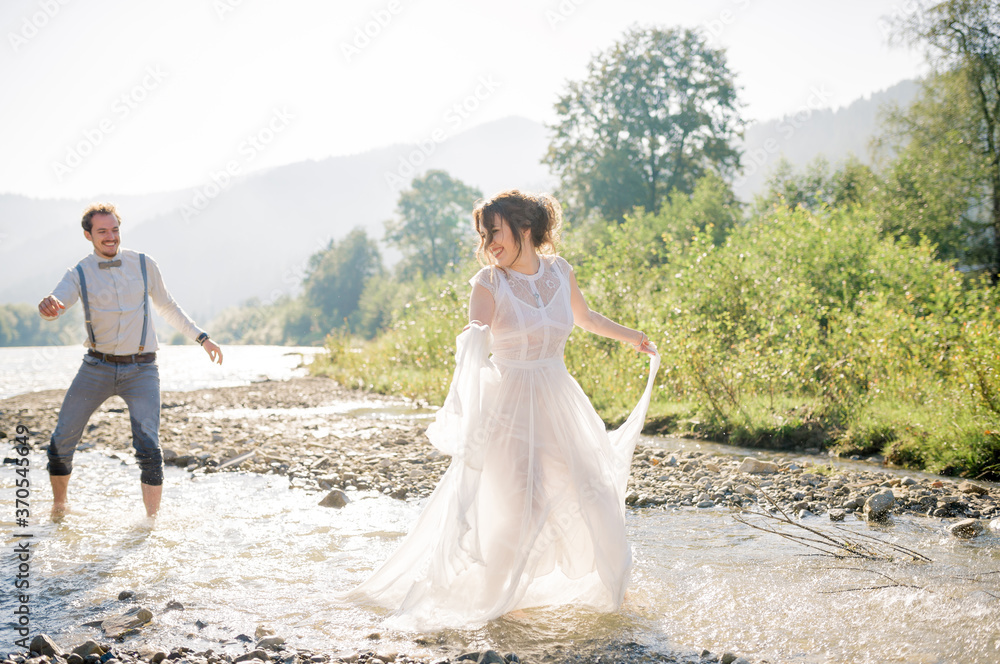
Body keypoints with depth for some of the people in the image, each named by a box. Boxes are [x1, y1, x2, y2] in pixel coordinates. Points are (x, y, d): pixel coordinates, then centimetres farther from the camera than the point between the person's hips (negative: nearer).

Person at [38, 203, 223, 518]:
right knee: (61, 445, 2)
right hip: (97, 368, 1)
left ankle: (150, 522, -3)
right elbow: (55, 306, -20)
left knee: (149, 450, -15)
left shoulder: (144, 265, 2)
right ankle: (58, 509, 25)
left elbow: (167, 307, 17)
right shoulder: (79, 274, -1)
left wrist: (202, 337, 15)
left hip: (141, 370, -1)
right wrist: (47, 306, -45)